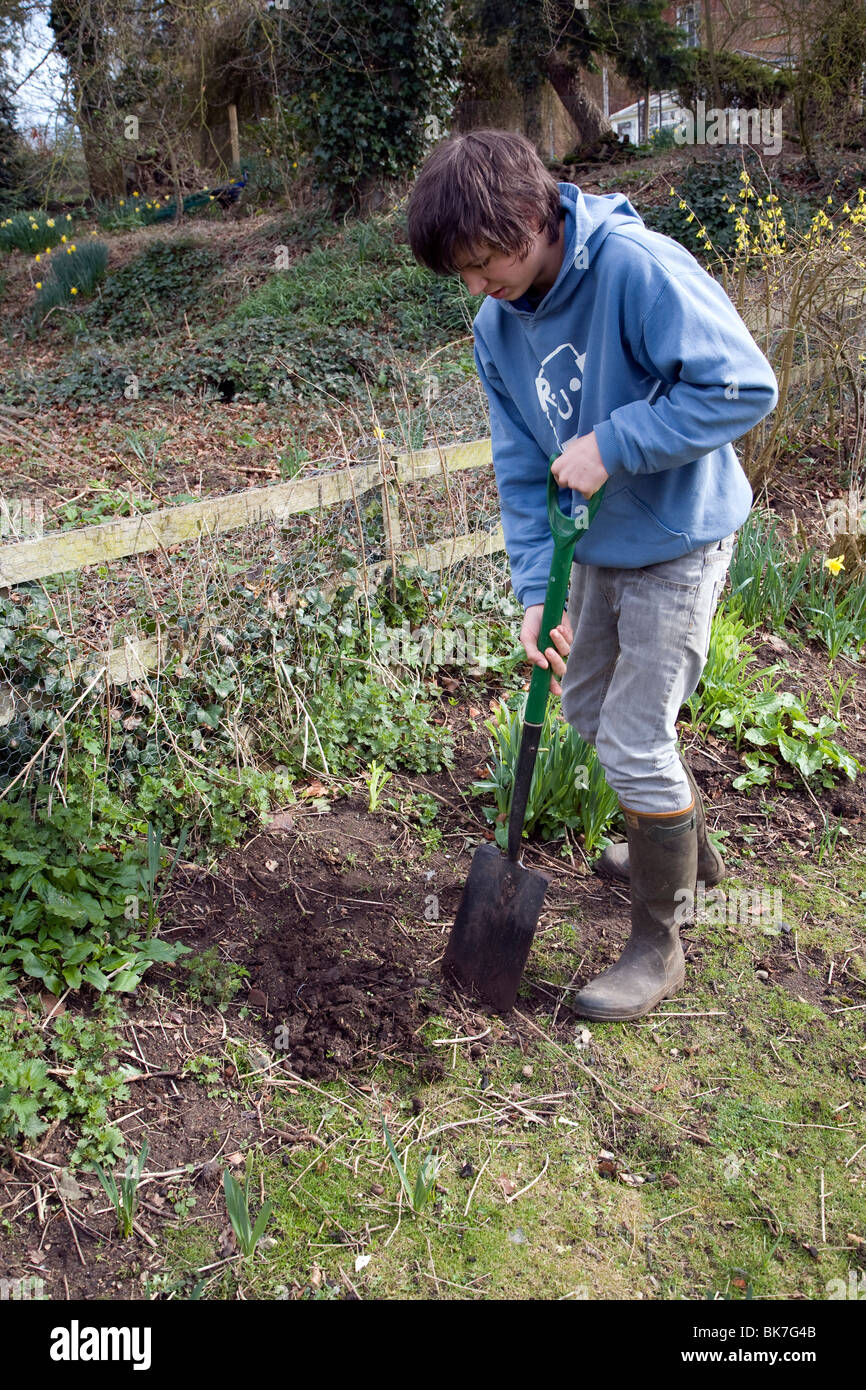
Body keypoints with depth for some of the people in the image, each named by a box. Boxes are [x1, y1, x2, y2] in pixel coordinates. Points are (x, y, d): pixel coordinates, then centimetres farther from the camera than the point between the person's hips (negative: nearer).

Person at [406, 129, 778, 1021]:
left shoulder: (638, 266, -25)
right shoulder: (496, 327, -3)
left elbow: (744, 385, -26)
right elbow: (521, 468, -1)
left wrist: (612, 446, -29)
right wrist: (534, 591, -11)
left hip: (678, 541, -8)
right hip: (599, 546, 8)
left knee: (633, 739, -7)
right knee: (587, 704, 19)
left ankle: (658, 945, 13)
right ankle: (686, 845, 45)